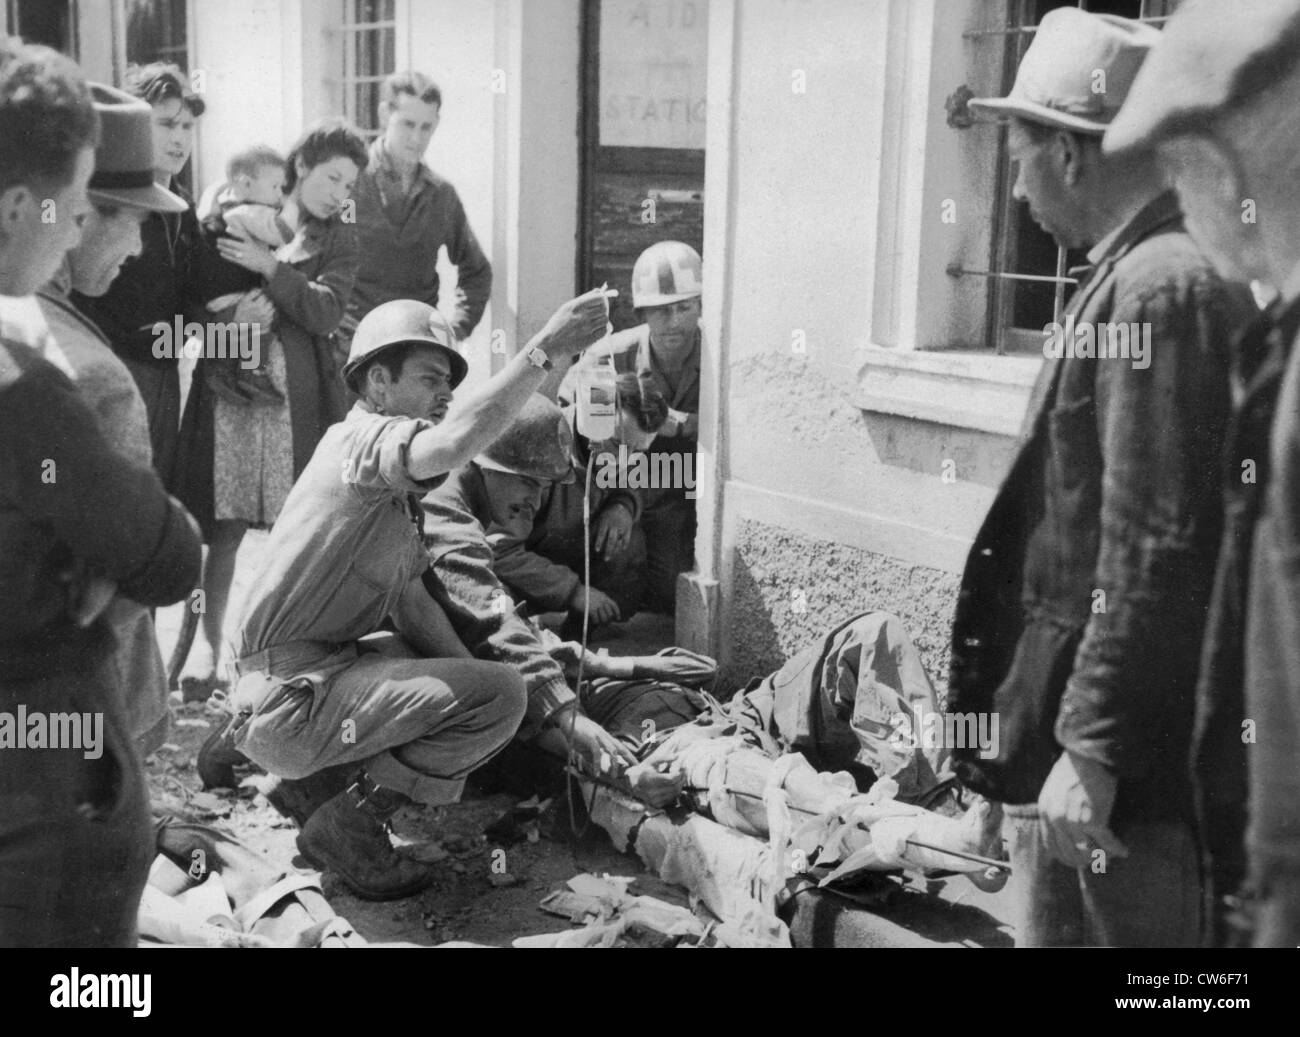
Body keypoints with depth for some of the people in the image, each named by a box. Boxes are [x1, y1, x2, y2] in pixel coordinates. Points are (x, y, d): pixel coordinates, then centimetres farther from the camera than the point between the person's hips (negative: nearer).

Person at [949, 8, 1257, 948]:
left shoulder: (1162, 289, -18)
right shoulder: (1151, 273, 12)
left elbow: (1156, 548, -23)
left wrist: (1094, 749, -20)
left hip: (1130, 762, -9)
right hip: (1076, 729, 9)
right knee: (1054, 924, 19)